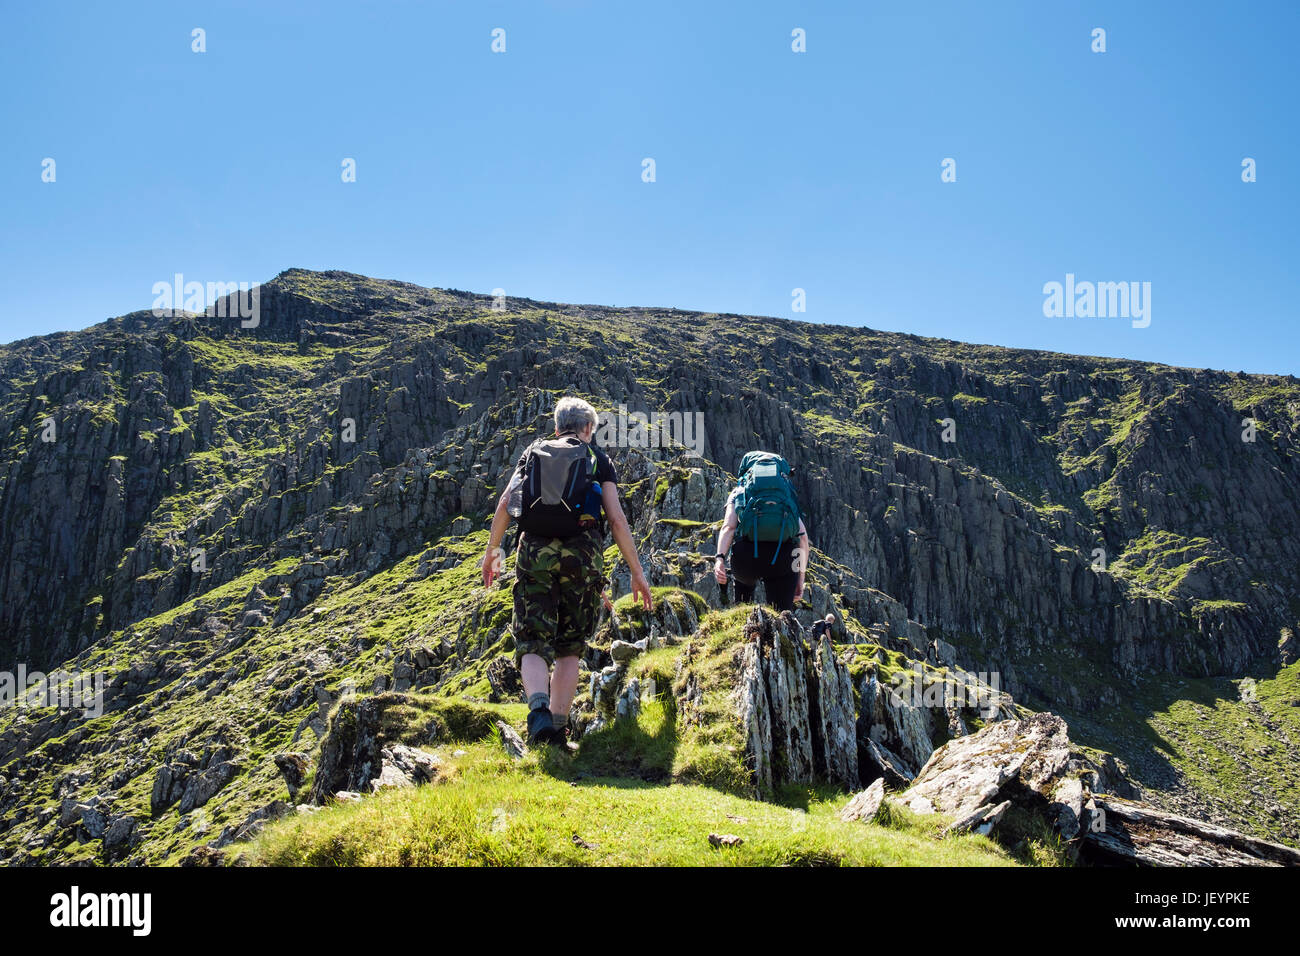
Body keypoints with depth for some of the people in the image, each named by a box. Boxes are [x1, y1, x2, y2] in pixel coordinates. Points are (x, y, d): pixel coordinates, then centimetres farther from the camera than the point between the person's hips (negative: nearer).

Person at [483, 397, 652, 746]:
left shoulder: (532, 452, 19)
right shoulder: (599, 459, 13)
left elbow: (505, 503, 8)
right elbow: (617, 519, 3)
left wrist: (492, 551, 18)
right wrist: (637, 572, 7)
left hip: (534, 552, 1)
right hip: (582, 553, -1)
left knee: (533, 643, 1)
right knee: (569, 647, 12)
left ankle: (539, 708, -25)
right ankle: (558, 725, 7)